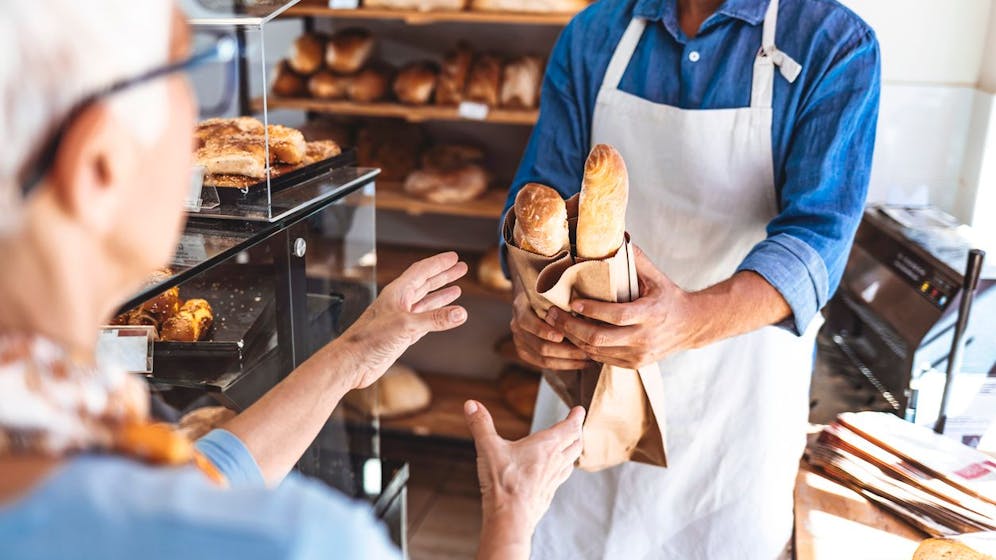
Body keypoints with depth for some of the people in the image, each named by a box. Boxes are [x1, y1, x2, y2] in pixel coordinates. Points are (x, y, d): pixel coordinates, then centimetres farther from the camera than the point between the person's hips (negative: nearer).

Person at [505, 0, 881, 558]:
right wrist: (530, 298, -25)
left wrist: (693, 319, -40)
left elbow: (817, 236, -20)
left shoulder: (836, 45, -11)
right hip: (589, 375, 3)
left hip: (735, 388, -2)